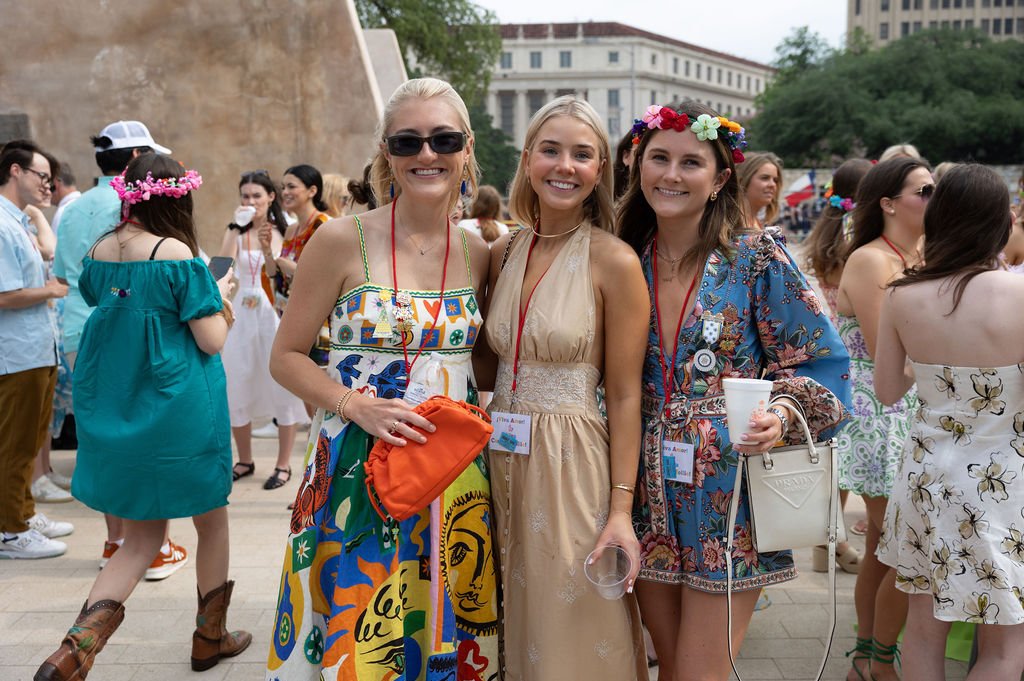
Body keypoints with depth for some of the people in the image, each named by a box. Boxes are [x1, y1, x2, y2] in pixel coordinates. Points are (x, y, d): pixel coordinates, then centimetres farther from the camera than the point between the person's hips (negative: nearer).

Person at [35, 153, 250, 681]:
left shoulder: (98, 253, 3)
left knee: (141, 538, 14)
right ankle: (210, 637, 31)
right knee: (212, 521, 17)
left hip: (111, 414, 6)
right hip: (177, 413, -6)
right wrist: (219, 294, 3)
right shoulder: (176, 253, -17)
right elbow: (212, 340, -15)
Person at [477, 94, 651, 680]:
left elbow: (624, 396, -11)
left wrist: (622, 509, -13)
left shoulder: (613, 261, -11)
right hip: (504, 459, 5)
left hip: (573, 463, -5)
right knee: (521, 627, 18)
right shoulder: (504, 252, 5)